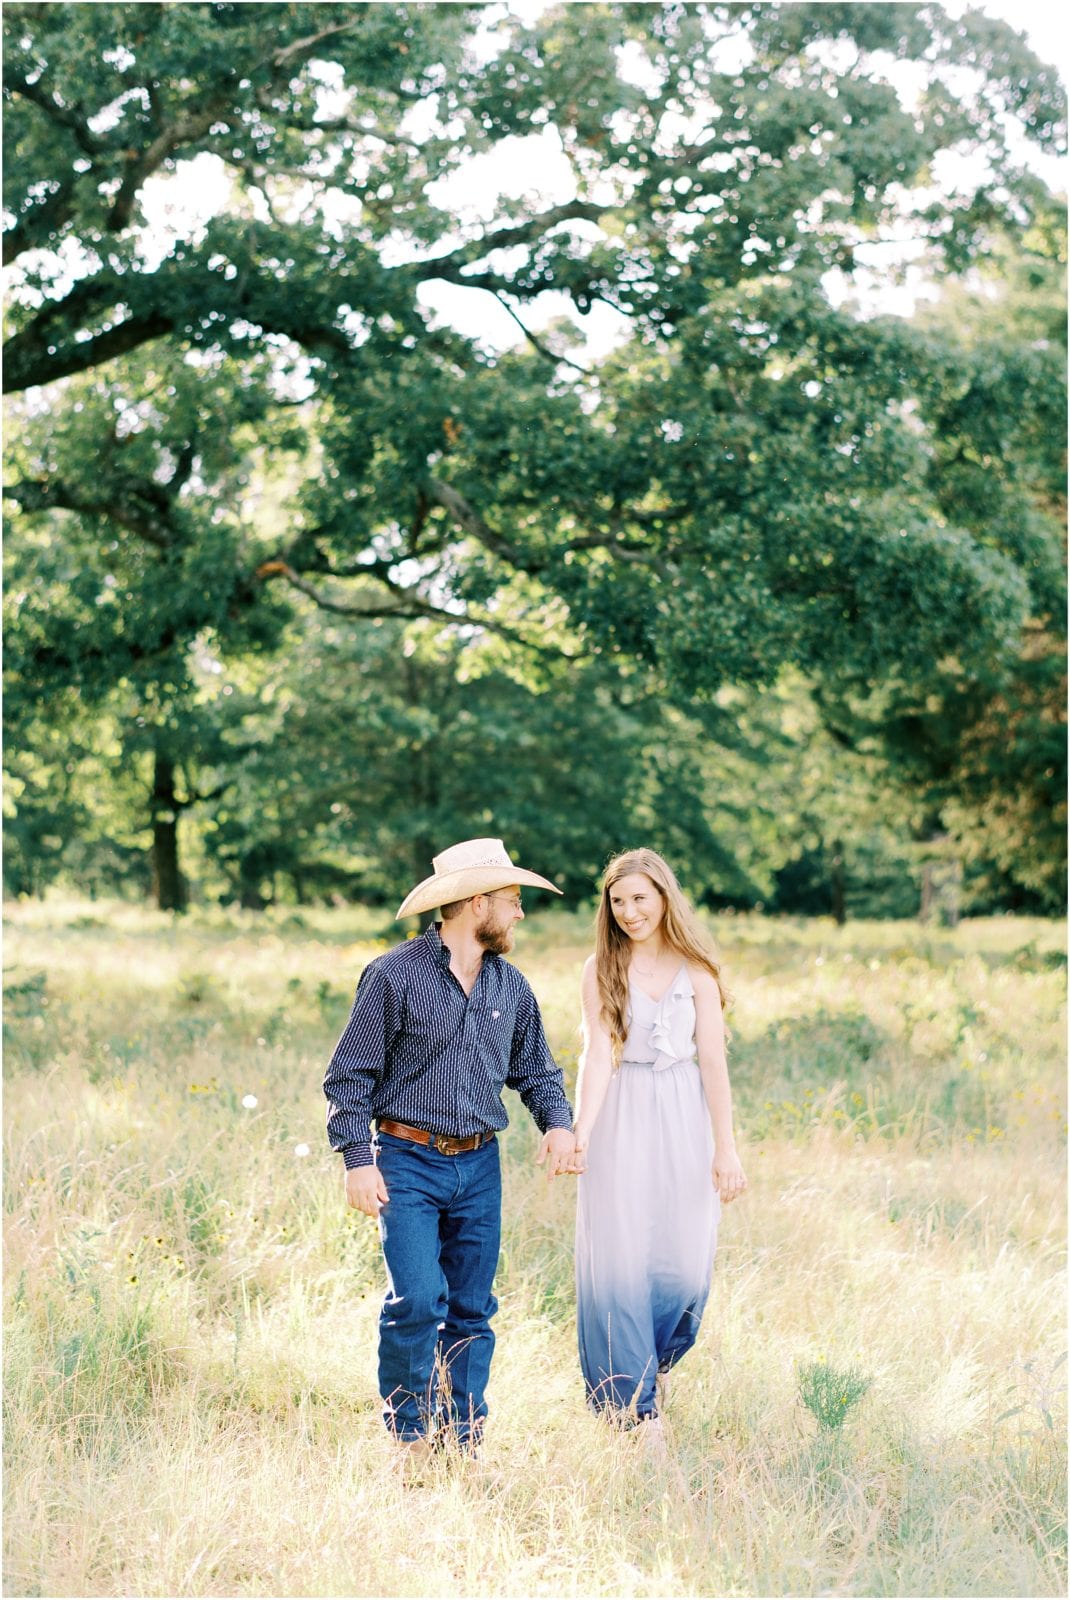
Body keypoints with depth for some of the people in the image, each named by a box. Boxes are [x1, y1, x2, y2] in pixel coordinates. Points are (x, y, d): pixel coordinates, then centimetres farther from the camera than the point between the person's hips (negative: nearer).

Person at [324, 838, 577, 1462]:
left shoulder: (511, 986, 9)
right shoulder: (395, 975, -8)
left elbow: (536, 1069, 19)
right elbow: (350, 1075, -6)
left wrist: (558, 1121, -1)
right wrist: (358, 1159, -13)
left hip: (479, 1168, 5)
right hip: (408, 1161, -5)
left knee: (472, 1310, 7)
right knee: (417, 1299, -15)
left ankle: (464, 1443, 17)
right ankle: (408, 1433, 2)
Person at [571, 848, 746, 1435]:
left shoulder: (696, 970, 2)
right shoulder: (601, 969, 1)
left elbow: (712, 1060, -1)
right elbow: (597, 1054, -6)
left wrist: (725, 1148, -5)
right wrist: (580, 1133, -20)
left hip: (681, 1122, 1)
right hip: (620, 1122, -1)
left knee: (685, 1264, 1)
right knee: (620, 1260, -2)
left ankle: (658, 1365, 29)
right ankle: (633, 1405, 7)